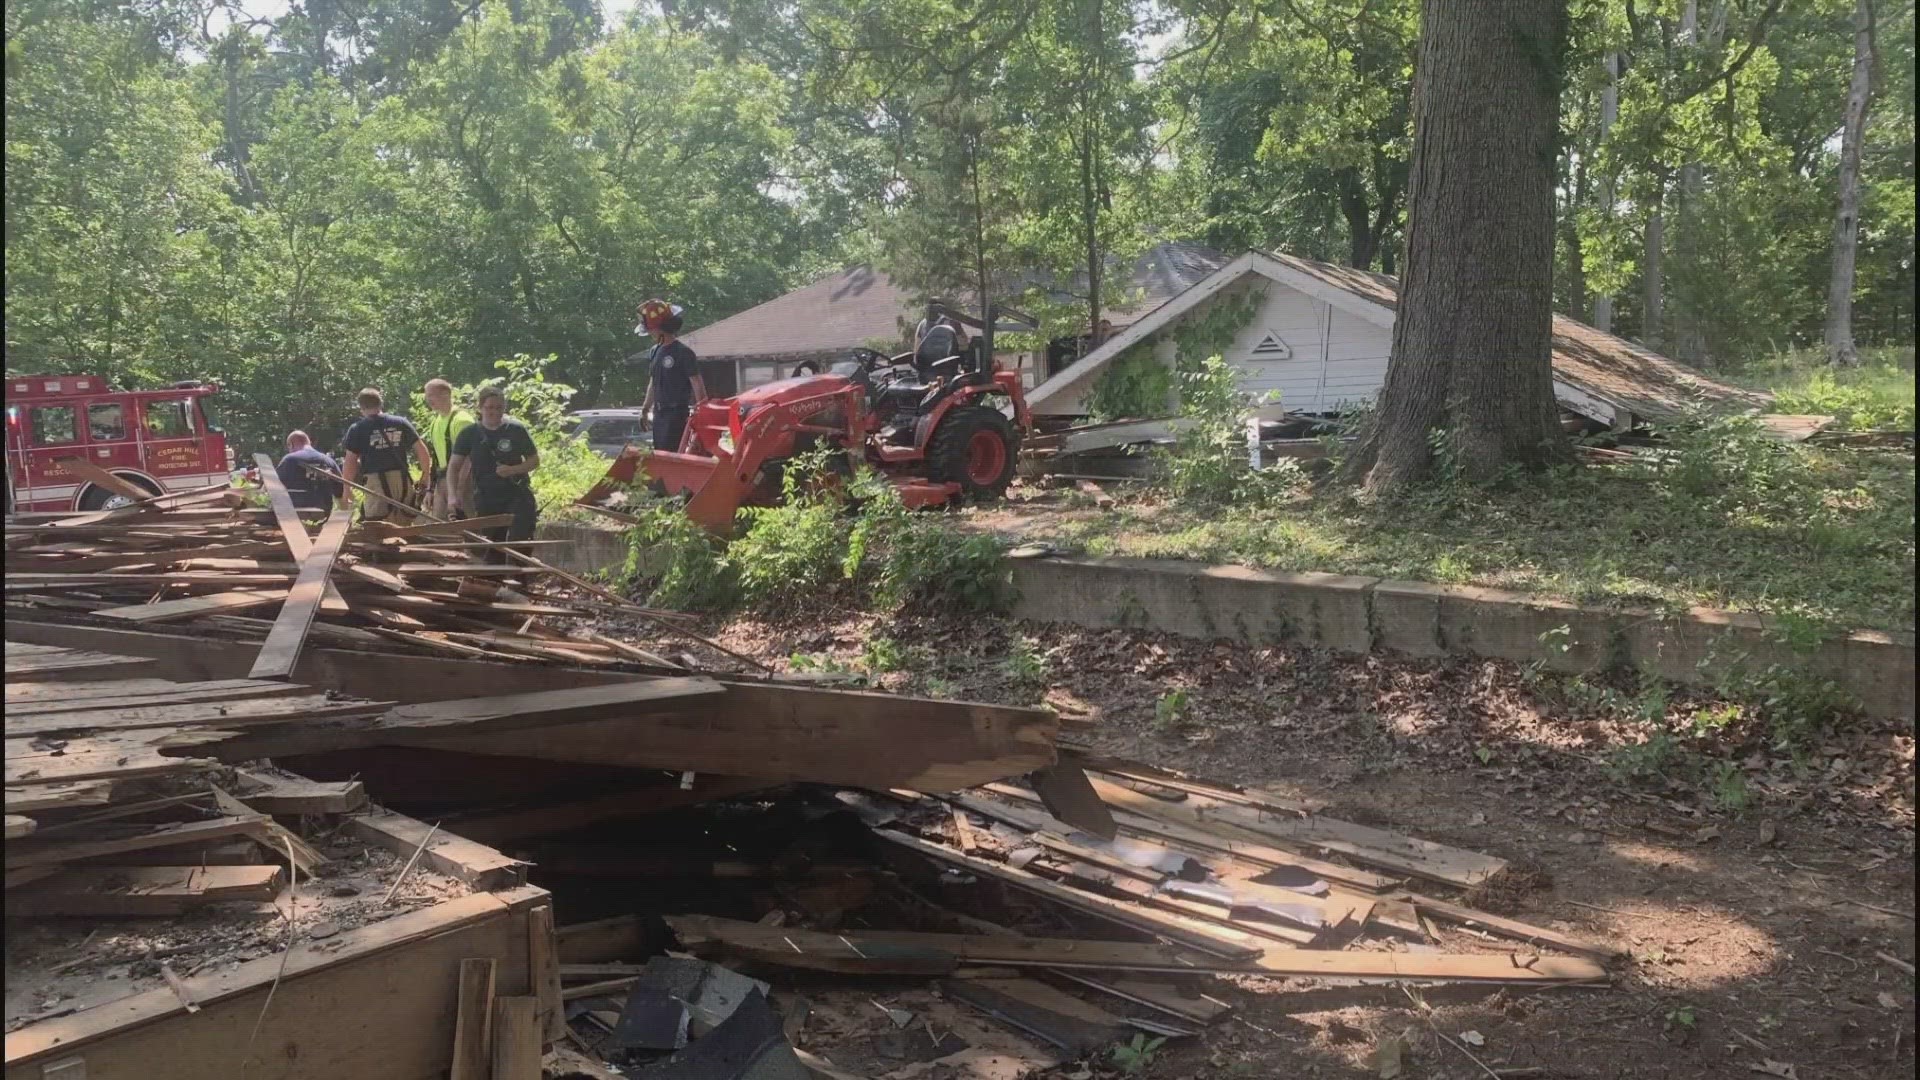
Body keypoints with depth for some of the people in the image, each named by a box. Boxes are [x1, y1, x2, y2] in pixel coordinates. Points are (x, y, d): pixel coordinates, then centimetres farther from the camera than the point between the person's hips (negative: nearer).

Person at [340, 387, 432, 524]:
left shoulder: (357, 429, 0)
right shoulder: (401, 423, 8)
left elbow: (350, 463, -2)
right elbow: (422, 451, 8)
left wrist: (347, 487, 10)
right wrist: (426, 473, 21)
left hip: (376, 482, -3)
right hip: (402, 481, 3)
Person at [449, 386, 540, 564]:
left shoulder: (517, 430, -3)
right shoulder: (470, 434, 1)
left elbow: (534, 461, 2)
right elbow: (454, 466, 5)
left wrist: (512, 470, -16)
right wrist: (454, 494, -7)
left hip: (517, 495, -2)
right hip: (486, 498, 3)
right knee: (492, 550, 10)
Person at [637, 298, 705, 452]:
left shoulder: (683, 352, -12)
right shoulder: (655, 352, 11)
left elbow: (697, 386, -13)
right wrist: (645, 410, 21)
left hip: (677, 414, -8)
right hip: (659, 413, 8)